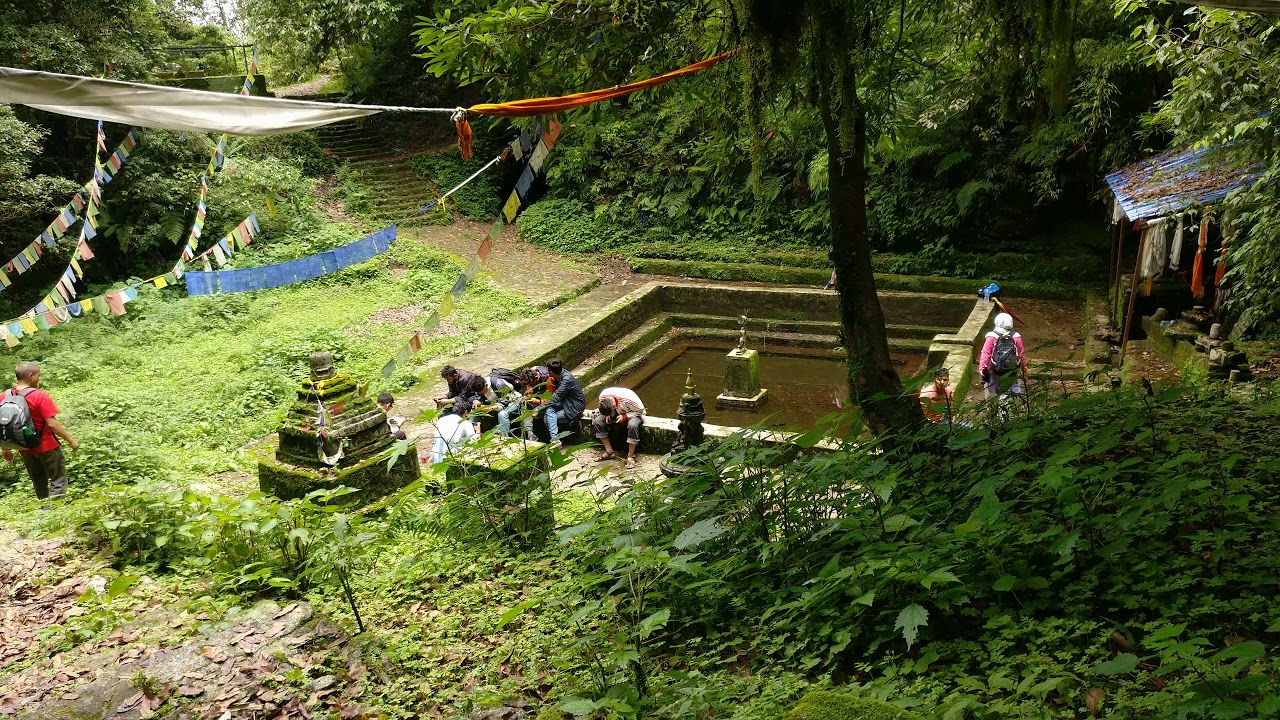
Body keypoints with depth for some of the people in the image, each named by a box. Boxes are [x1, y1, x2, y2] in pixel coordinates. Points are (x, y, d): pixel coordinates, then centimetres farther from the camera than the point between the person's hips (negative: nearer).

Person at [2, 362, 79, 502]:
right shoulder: (40, 396, -19)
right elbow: (52, 424, -21)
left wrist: (6, 449, 15)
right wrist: (71, 440, -11)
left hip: (25, 449, 6)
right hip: (47, 446, -6)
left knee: (38, 482, 21)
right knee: (58, 481, 5)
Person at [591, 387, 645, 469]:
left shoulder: (628, 400, -38)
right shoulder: (603, 396, -23)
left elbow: (640, 410, -22)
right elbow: (605, 410, 0)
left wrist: (625, 417, -30)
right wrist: (606, 415, -21)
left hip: (634, 414, -5)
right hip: (618, 413, 5)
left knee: (632, 425, -40)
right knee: (597, 421, -17)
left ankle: (631, 456, -23)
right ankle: (609, 452, -8)